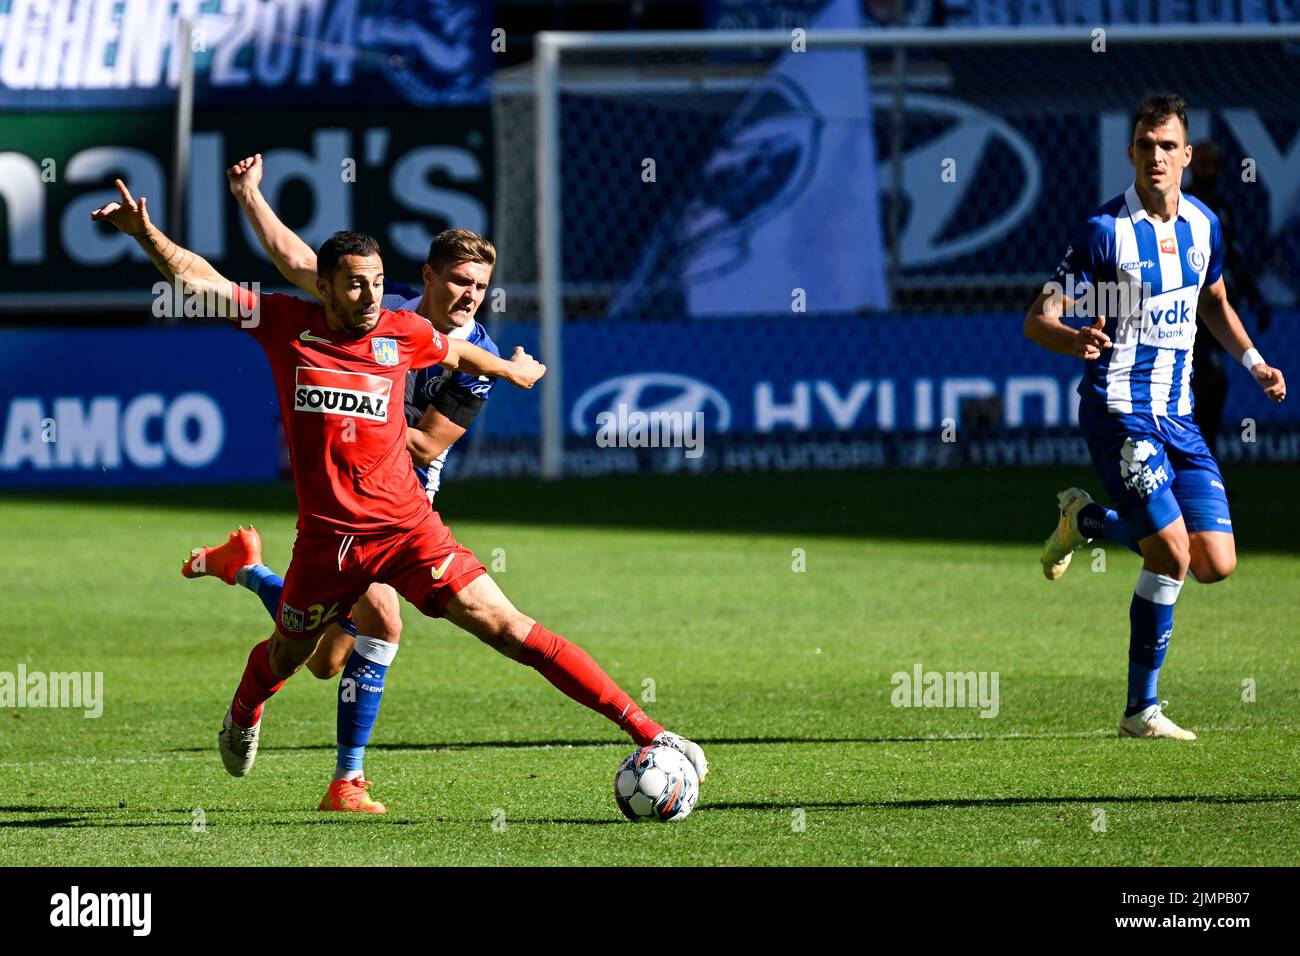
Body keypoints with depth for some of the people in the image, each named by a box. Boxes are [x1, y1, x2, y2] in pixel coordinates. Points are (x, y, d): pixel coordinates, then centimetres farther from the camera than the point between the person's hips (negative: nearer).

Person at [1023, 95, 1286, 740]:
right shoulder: (1105, 232, -12)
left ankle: (1086, 519, 25)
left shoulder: (1203, 225, 6)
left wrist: (1252, 361, 13)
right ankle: (1141, 710, -2)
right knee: (1172, 555, -16)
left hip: (1178, 415, 6)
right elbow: (1037, 320, -14)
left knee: (1217, 564, 1)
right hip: (1119, 413, -6)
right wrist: (1074, 340, -35)